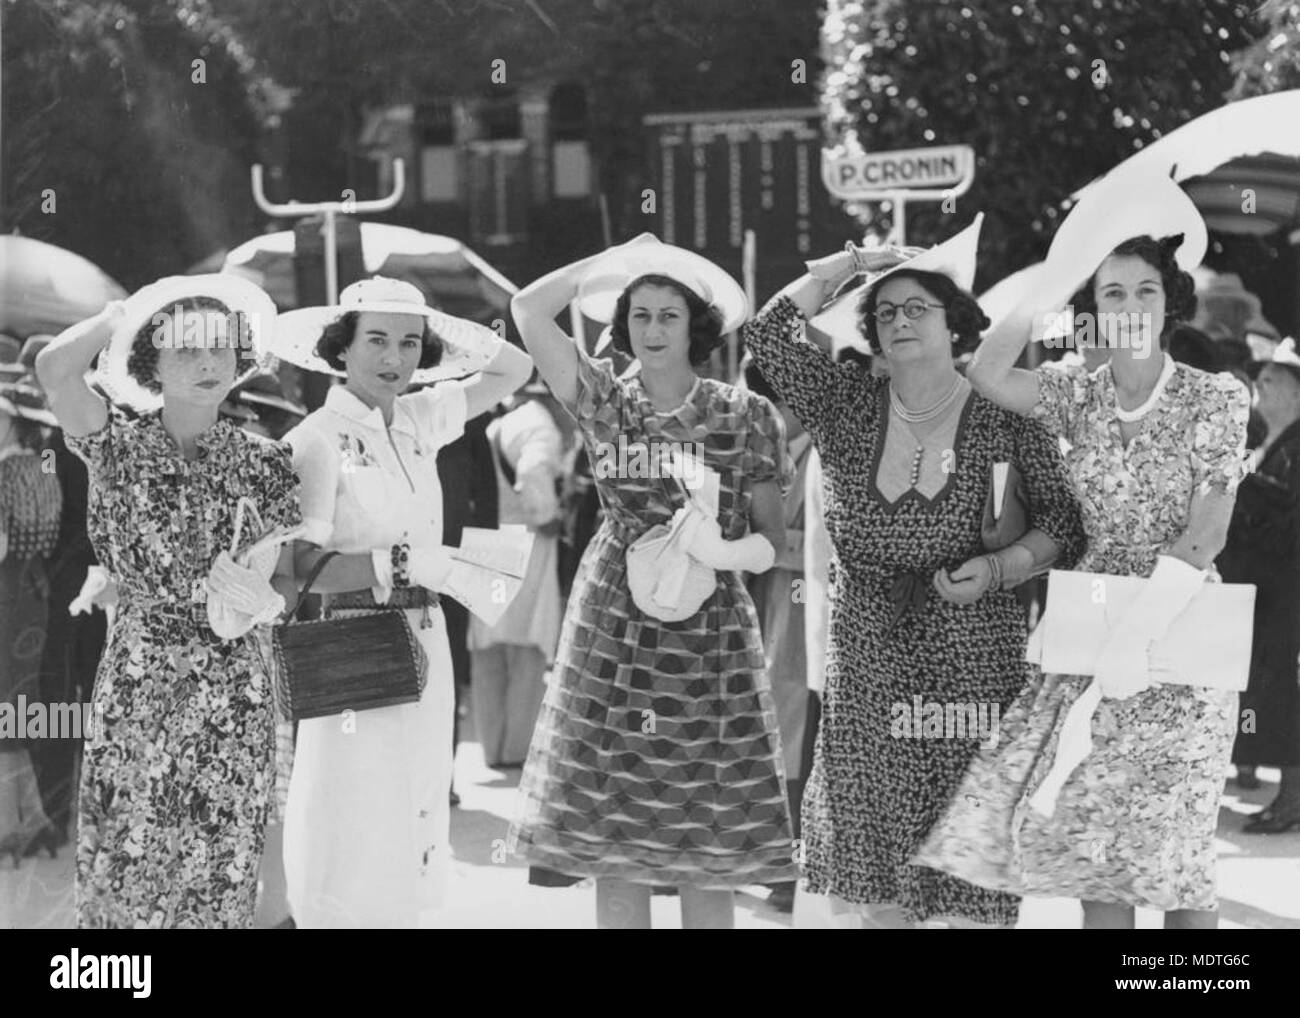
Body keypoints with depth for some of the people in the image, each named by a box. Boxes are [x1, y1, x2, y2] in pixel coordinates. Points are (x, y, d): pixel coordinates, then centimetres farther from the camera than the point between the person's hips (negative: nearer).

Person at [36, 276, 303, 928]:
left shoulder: (259, 462, 4)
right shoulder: (118, 448, -2)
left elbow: (297, 572, 10)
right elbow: (55, 369, -20)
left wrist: (265, 599, -12)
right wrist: (117, 316, -5)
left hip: (233, 687, 2)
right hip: (138, 681, -2)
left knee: (221, 872, 5)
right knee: (126, 863, 0)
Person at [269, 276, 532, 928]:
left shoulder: (419, 420, 8)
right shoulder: (317, 440, -11)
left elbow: (514, 369, 20)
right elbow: (299, 565, -17)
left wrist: (440, 329, 8)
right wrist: (404, 561, -21)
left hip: (423, 648, 7)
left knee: (408, 845, 12)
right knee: (348, 850, -3)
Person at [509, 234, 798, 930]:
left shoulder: (746, 416, 1)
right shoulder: (604, 401, 3)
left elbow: (772, 538, 1)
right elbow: (530, 309, -7)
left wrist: (725, 550, -20)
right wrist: (621, 256, 0)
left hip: (710, 640, -1)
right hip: (611, 632, 1)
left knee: (707, 857, 0)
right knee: (612, 846, 1)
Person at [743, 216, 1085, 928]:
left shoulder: (1004, 415, 0)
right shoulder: (847, 407, 8)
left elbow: (1063, 520, 0)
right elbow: (767, 335, -1)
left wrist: (998, 568, -17)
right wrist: (851, 264, 2)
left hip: (976, 666, -3)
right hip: (865, 675, 3)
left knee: (966, 893, -5)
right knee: (868, 893, 5)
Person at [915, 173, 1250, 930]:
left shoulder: (1216, 400, -8)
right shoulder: (1081, 397, 3)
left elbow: (1205, 535, -15)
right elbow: (987, 376, -14)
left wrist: (1139, 633, -25)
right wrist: (1054, 282, -15)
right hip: (1092, 640, 4)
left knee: (1171, 850, -4)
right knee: (1087, 844, 3)